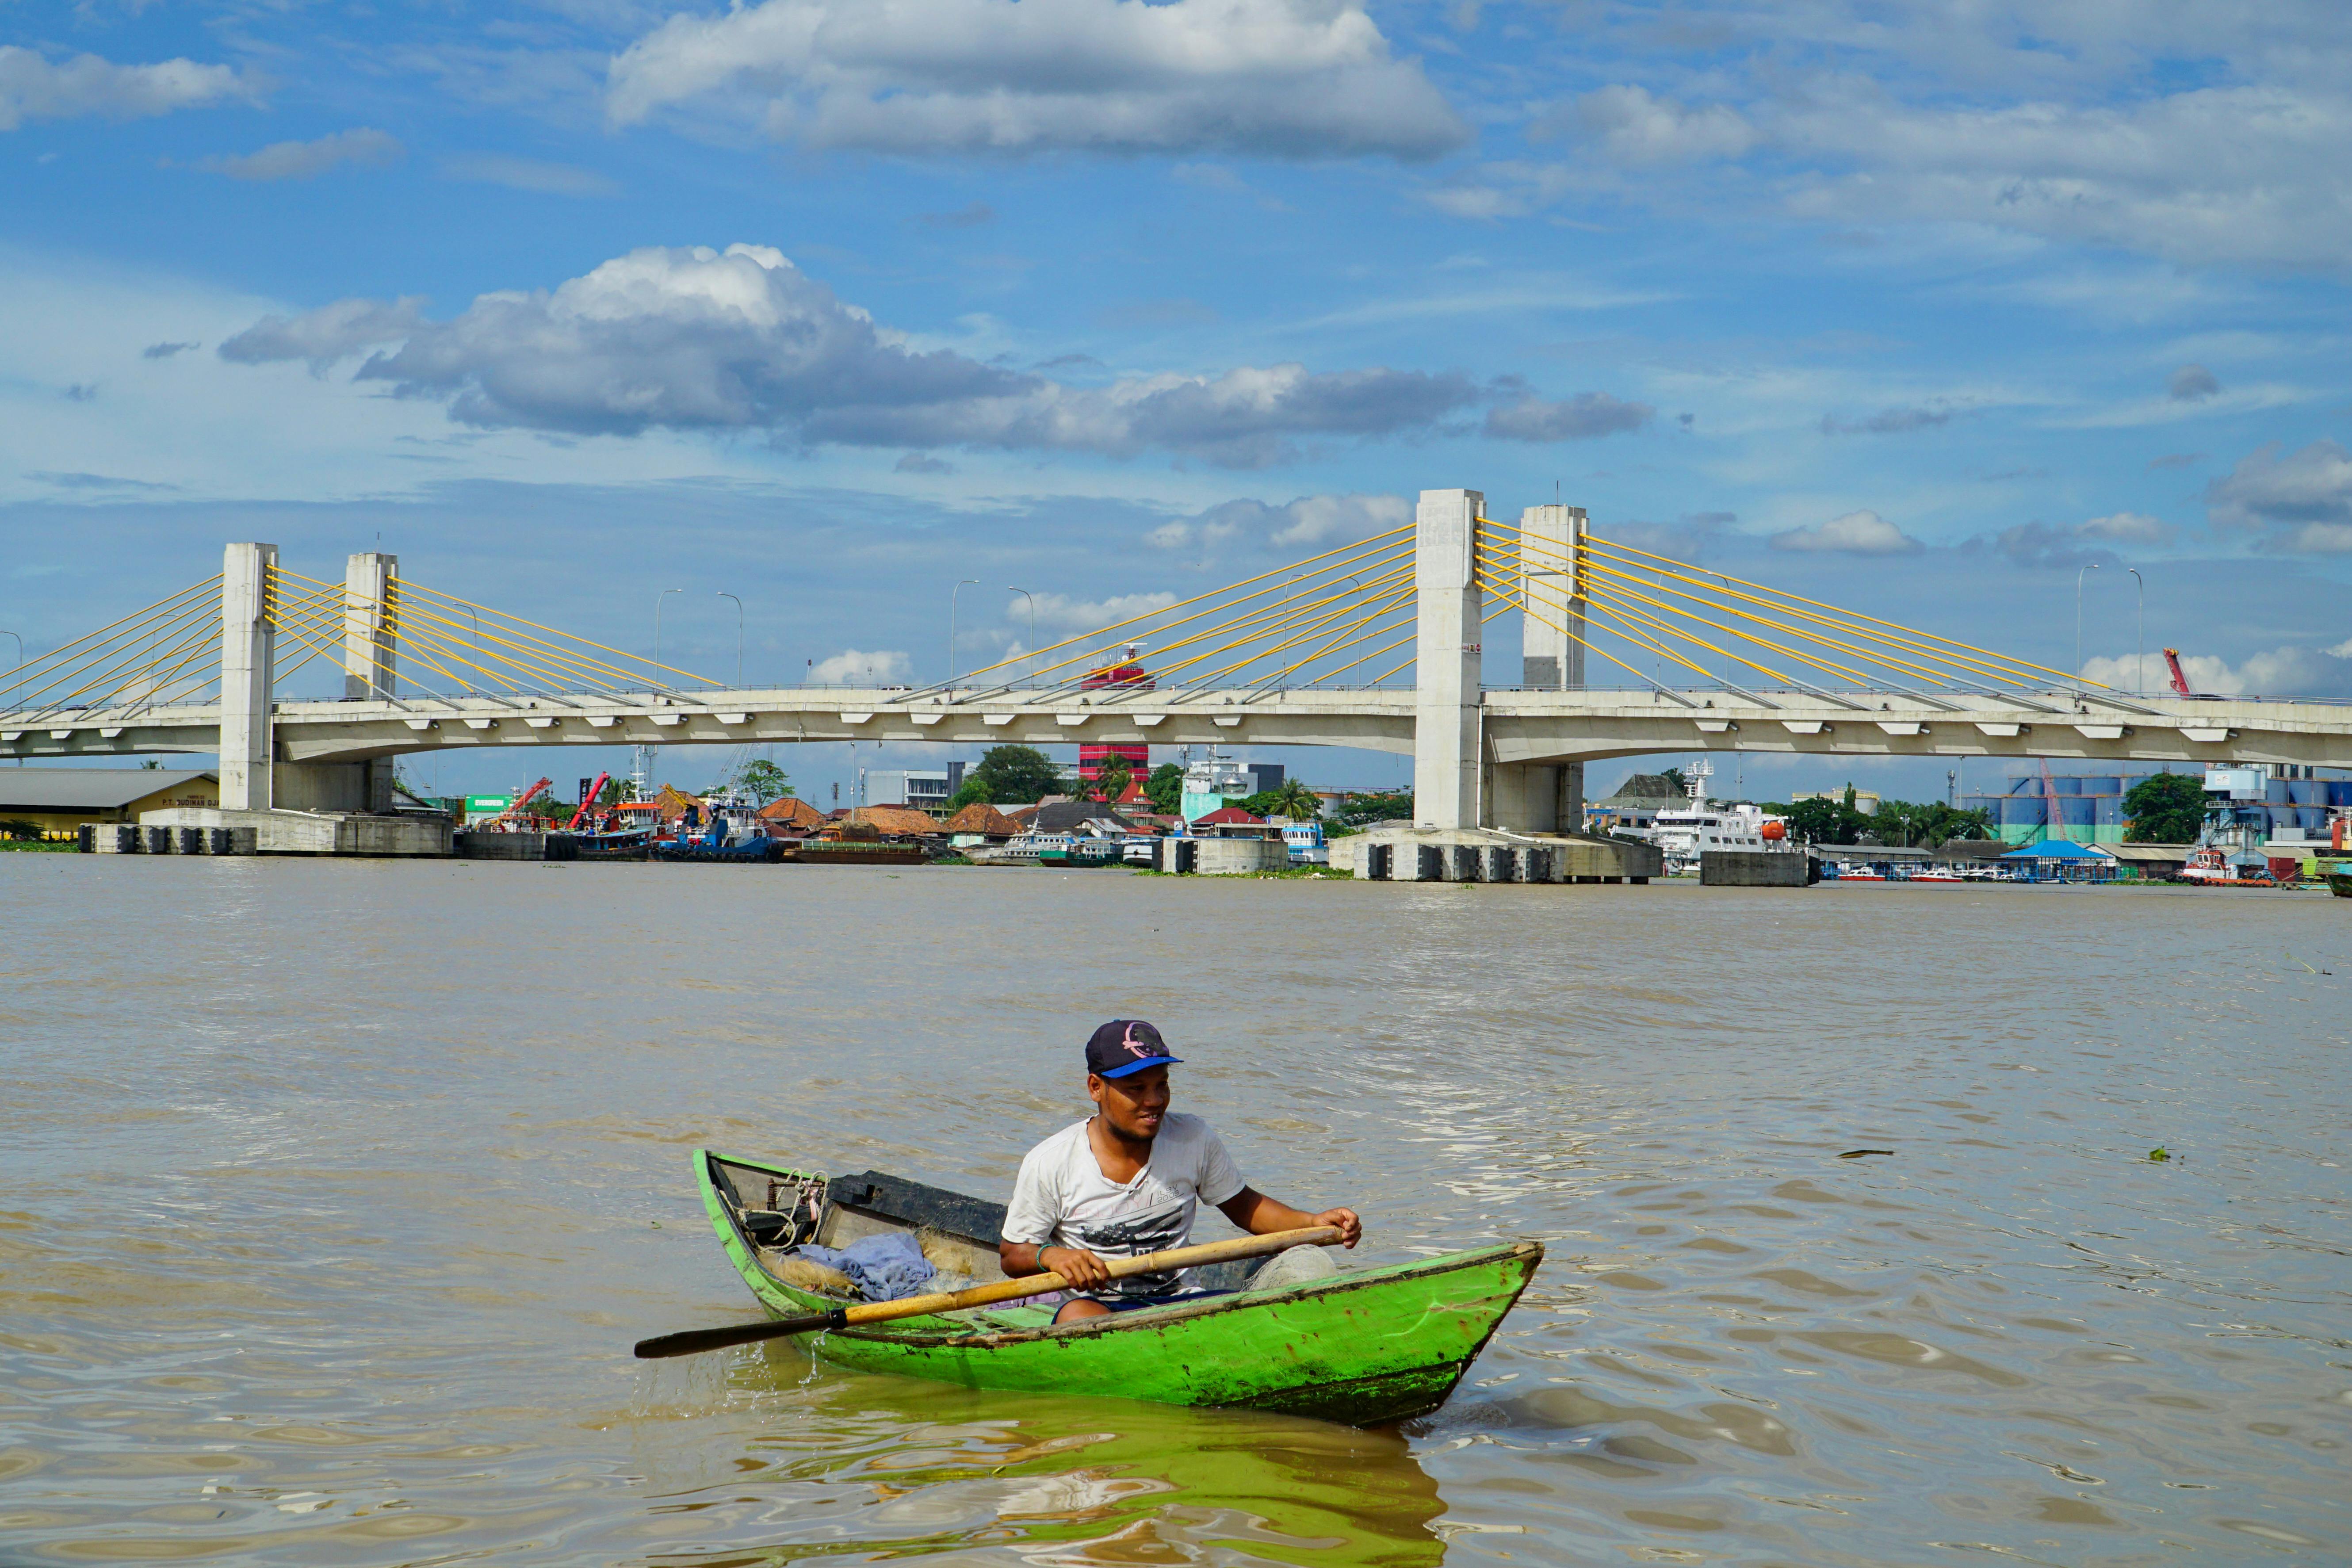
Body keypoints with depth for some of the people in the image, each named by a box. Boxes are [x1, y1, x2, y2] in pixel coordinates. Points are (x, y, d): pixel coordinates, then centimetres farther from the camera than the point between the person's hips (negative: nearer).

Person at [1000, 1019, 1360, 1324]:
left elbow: (1243, 1207, 17)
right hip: (1100, 1307, -2)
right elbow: (1012, 1255, 3)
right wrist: (1050, 1255, -21)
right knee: (1079, 1316, -39)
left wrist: (1313, 1222, 1)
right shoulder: (1050, 1163, -5)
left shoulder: (1194, 1139, 3)